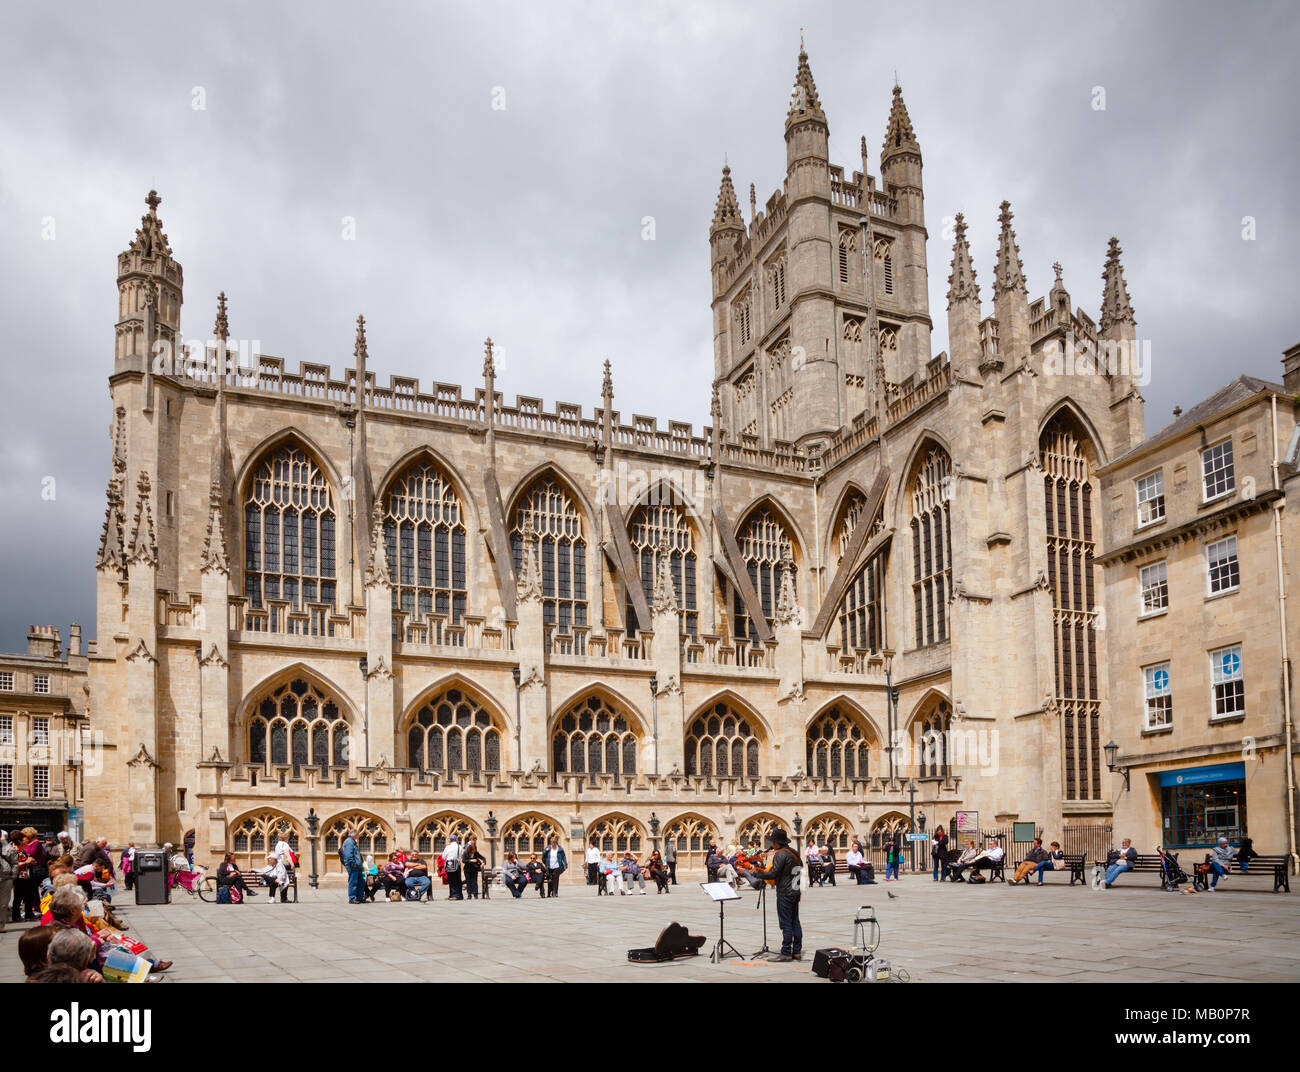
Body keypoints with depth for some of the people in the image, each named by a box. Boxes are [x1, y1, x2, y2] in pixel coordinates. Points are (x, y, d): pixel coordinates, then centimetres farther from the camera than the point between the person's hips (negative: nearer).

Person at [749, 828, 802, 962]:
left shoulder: (780, 855, -16)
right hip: (795, 891, 9)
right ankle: (797, 952, 14)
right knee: (795, 922, 11)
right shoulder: (794, 852, 11)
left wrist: (757, 872, -7)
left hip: (785, 893, -9)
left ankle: (786, 953, -4)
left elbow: (773, 874, -19)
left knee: (786, 924, -6)